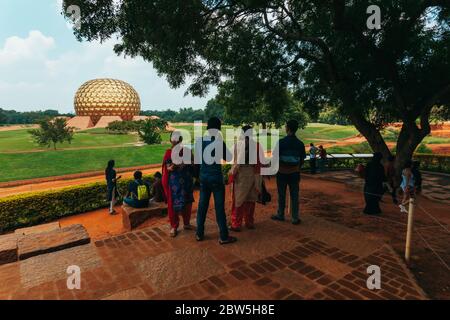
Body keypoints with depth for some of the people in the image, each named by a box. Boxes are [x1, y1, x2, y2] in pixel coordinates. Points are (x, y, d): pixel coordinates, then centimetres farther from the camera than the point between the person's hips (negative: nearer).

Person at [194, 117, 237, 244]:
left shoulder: (199, 140, -1)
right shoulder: (219, 141, -13)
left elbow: (197, 159, 7)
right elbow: (228, 158, -3)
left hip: (203, 176, 4)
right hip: (216, 177, -4)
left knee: (202, 205, 14)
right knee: (219, 207, 3)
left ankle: (199, 234, 23)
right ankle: (224, 237, 12)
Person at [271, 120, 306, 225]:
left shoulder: (281, 142, -12)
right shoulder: (300, 144, -1)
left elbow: (275, 157, -11)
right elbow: (302, 160, 6)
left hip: (282, 173, -2)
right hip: (295, 173, 2)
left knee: (281, 195, 11)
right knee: (294, 196, 8)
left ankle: (280, 215, 24)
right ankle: (295, 218, 12)